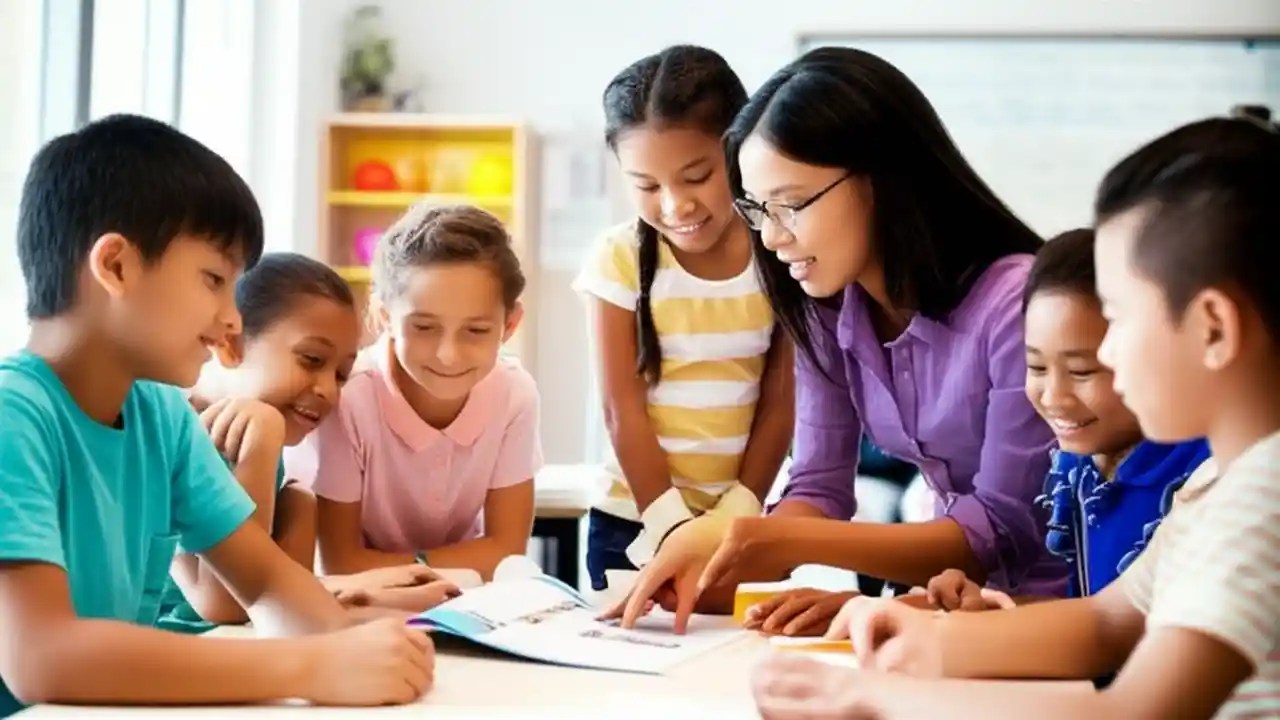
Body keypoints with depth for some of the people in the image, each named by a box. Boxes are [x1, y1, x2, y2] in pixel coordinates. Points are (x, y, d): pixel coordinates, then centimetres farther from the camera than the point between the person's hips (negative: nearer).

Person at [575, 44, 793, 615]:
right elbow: (623, 410, -9)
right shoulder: (620, 259, -8)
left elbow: (779, 404, -1)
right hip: (634, 525, -1)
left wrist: (737, 517, -9)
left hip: (733, 525, 1)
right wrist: (674, 530, -14)